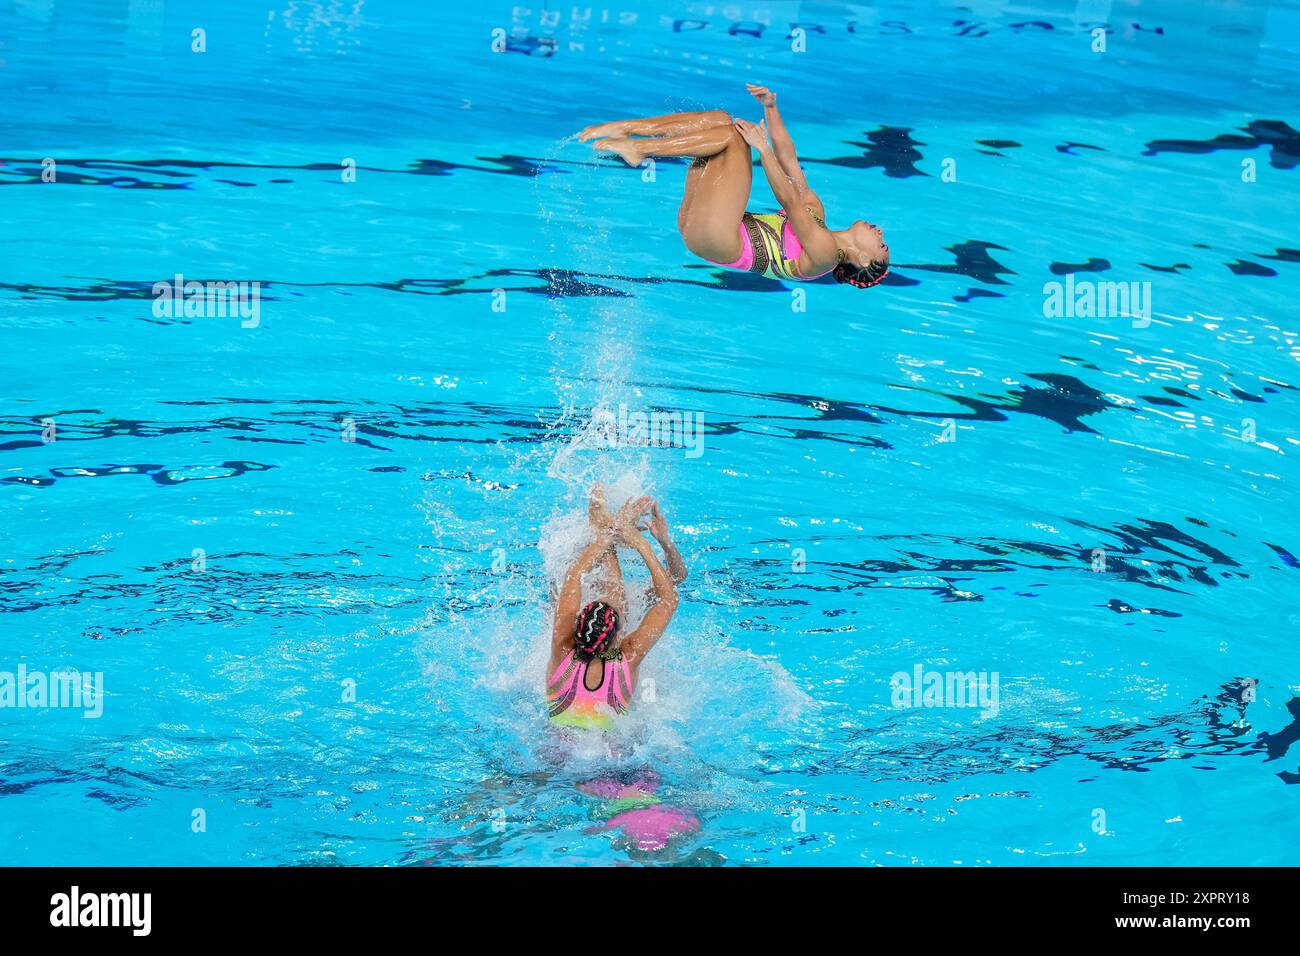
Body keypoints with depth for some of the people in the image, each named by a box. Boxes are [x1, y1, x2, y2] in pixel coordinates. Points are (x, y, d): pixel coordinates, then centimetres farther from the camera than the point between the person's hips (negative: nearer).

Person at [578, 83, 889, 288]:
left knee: (733, 135, -16)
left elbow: (788, 201, -13)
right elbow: (788, 160, 15)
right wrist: (771, 107, 4)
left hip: (716, 239, -8)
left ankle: (639, 148, -19)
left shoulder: (825, 255, -1)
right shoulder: (816, 213, 22)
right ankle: (623, 128, -9)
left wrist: (762, 147, -17)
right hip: (697, 227, 8)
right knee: (718, 119, 2)